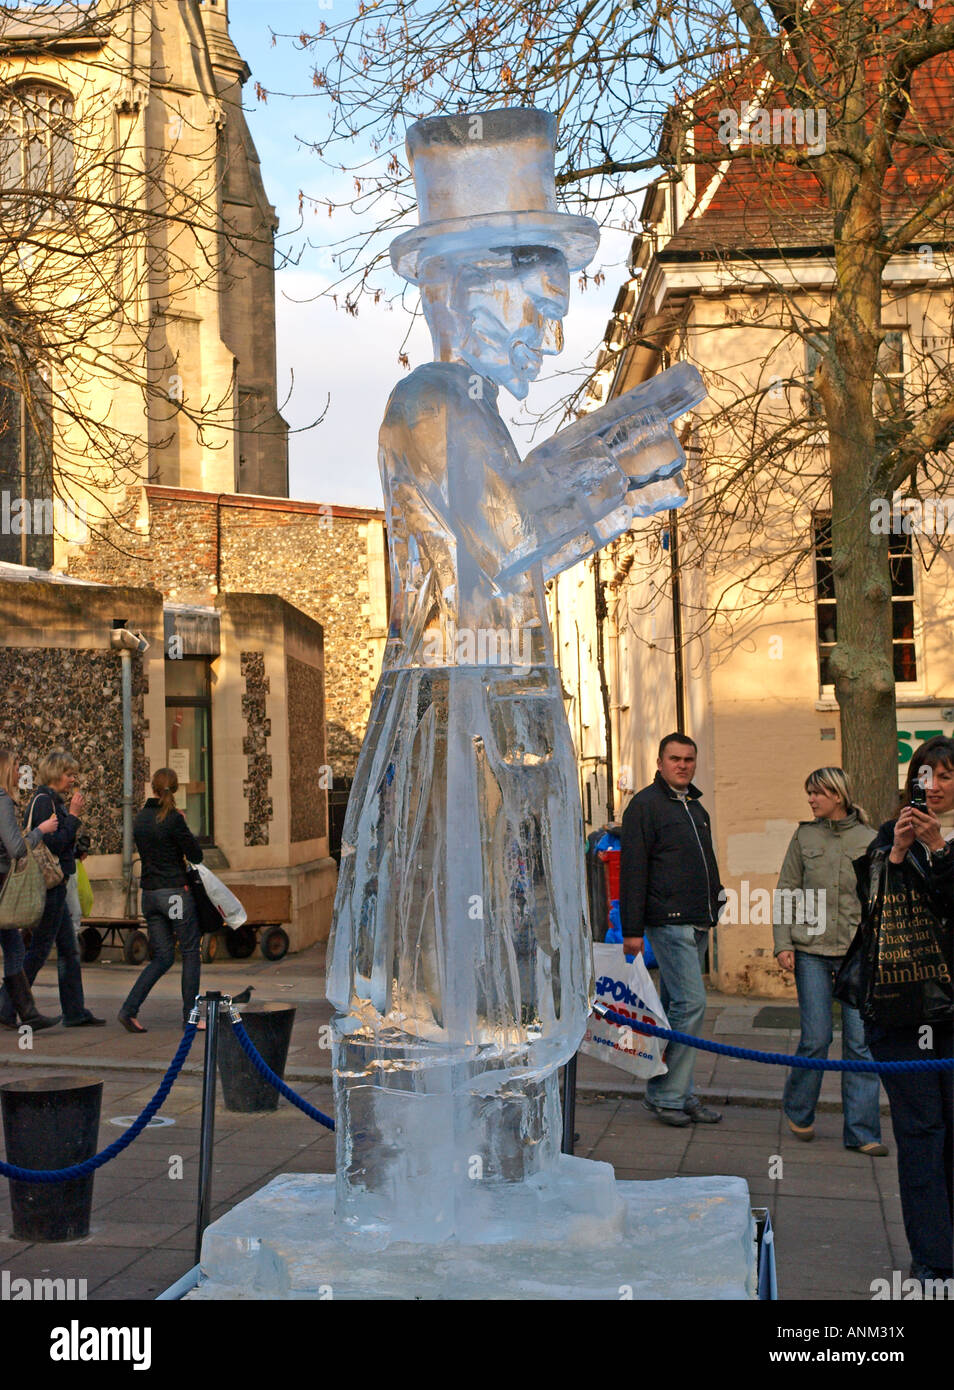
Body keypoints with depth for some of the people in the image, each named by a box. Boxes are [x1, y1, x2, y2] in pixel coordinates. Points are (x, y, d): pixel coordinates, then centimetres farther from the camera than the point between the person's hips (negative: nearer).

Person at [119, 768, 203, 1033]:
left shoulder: (140, 819, 7)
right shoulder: (173, 819, -13)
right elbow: (196, 855, -10)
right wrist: (185, 829, 3)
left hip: (149, 893, 6)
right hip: (176, 892, -6)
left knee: (163, 957, 12)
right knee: (190, 953, 6)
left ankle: (129, 1009, 0)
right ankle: (190, 1016, 8)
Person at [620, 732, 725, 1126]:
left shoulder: (695, 807, 19)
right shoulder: (645, 804, -6)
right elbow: (632, 869, -11)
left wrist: (713, 905, 21)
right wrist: (632, 929, -15)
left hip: (696, 924, 8)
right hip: (669, 921, -8)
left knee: (675, 1006, 11)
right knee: (690, 1002, -13)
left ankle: (677, 1094, 14)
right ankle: (665, 1094, -5)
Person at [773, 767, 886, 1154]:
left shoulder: (870, 840, 5)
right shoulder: (804, 837, 7)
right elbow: (786, 893, 8)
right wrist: (783, 943, 0)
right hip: (811, 950, 0)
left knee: (861, 1041, -3)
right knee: (816, 1038, -2)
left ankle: (861, 1132, 5)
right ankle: (798, 1111, 22)